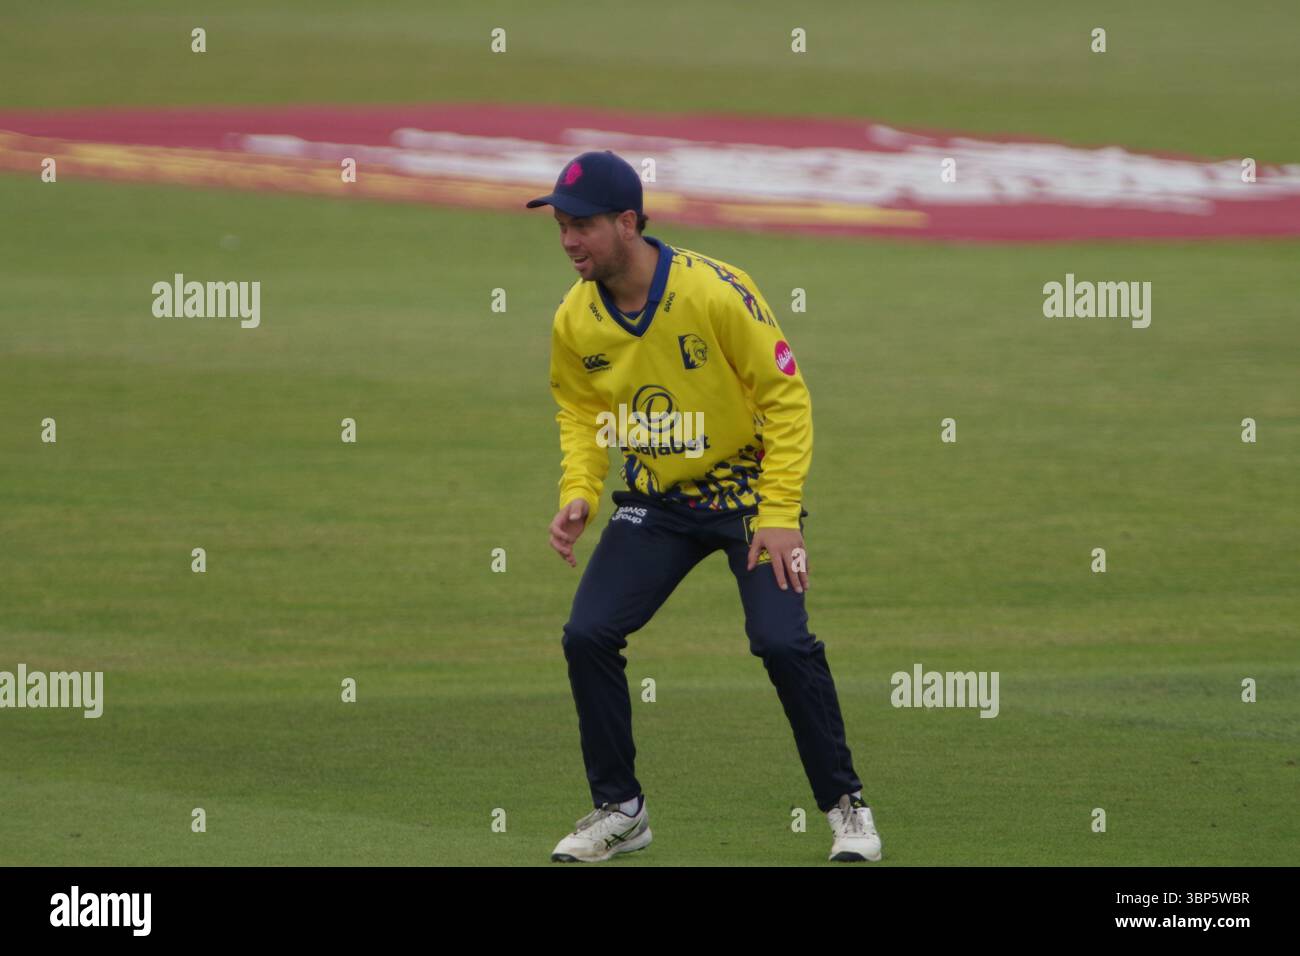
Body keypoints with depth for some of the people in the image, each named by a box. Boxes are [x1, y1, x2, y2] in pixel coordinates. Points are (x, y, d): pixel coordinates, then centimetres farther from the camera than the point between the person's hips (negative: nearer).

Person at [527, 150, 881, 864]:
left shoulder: (716, 292, -23)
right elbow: (580, 412, 9)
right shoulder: (574, 321, -8)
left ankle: (844, 805, 0)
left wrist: (779, 515, -21)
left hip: (748, 488, -5)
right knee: (587, 635, -6)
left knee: (781, 640, -18)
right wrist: (577, 495, -8)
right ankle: (619, 812, 11)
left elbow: (786, 397, -17)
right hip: (656, 503, 5)